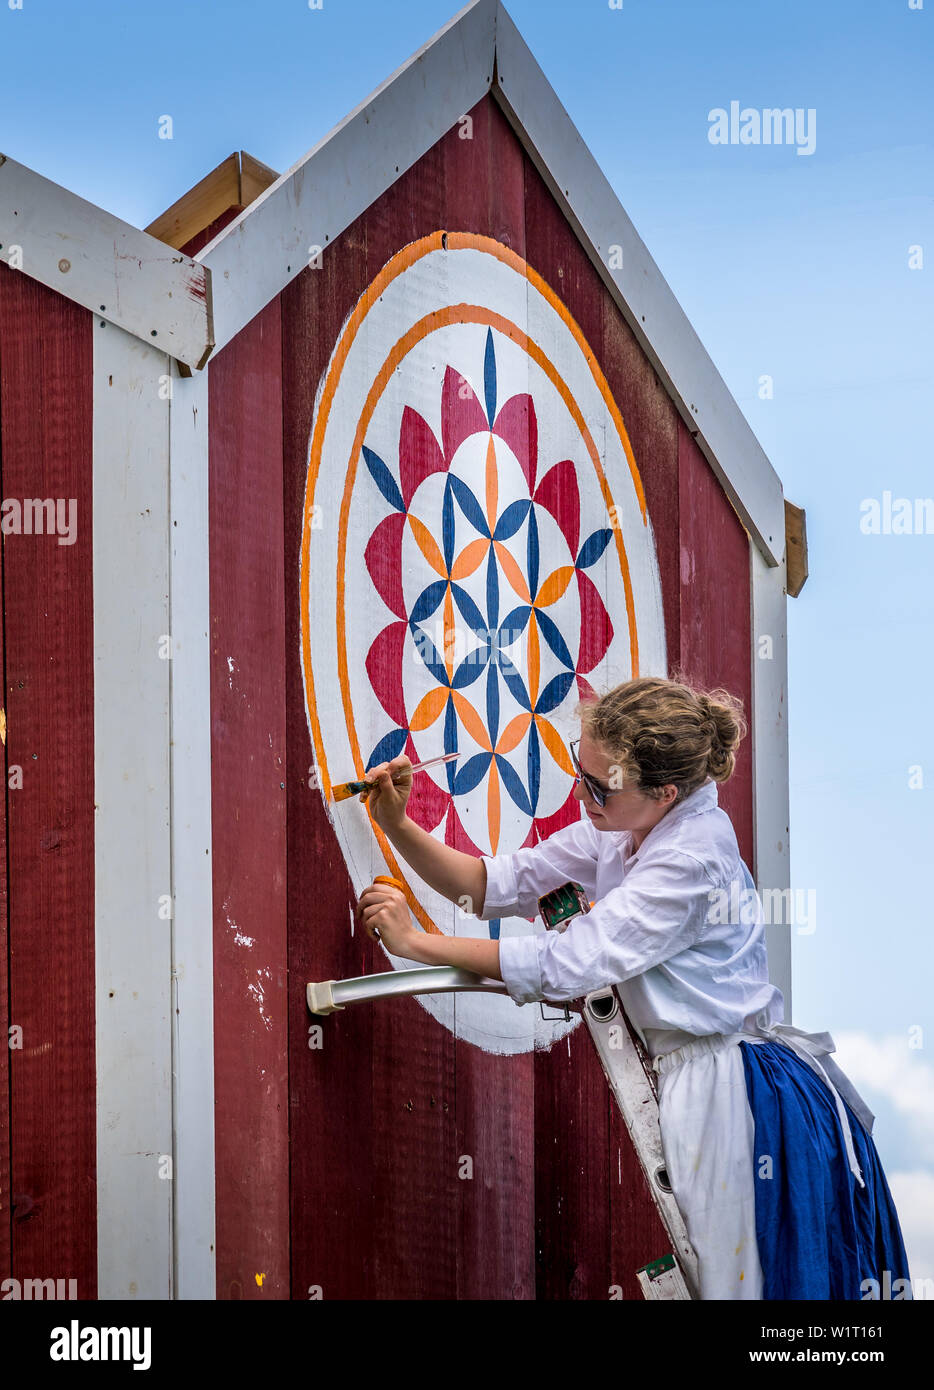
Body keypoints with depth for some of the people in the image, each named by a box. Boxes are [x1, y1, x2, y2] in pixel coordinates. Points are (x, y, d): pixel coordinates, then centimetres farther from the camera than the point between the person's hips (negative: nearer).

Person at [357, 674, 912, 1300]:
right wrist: (398, 826, -10)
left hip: (735, 1097, -9)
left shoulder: (691, 862, -25)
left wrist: (417, 942, -21)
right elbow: (497, 884, 4)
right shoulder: (620, 828, 1)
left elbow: (566, 963, -27)